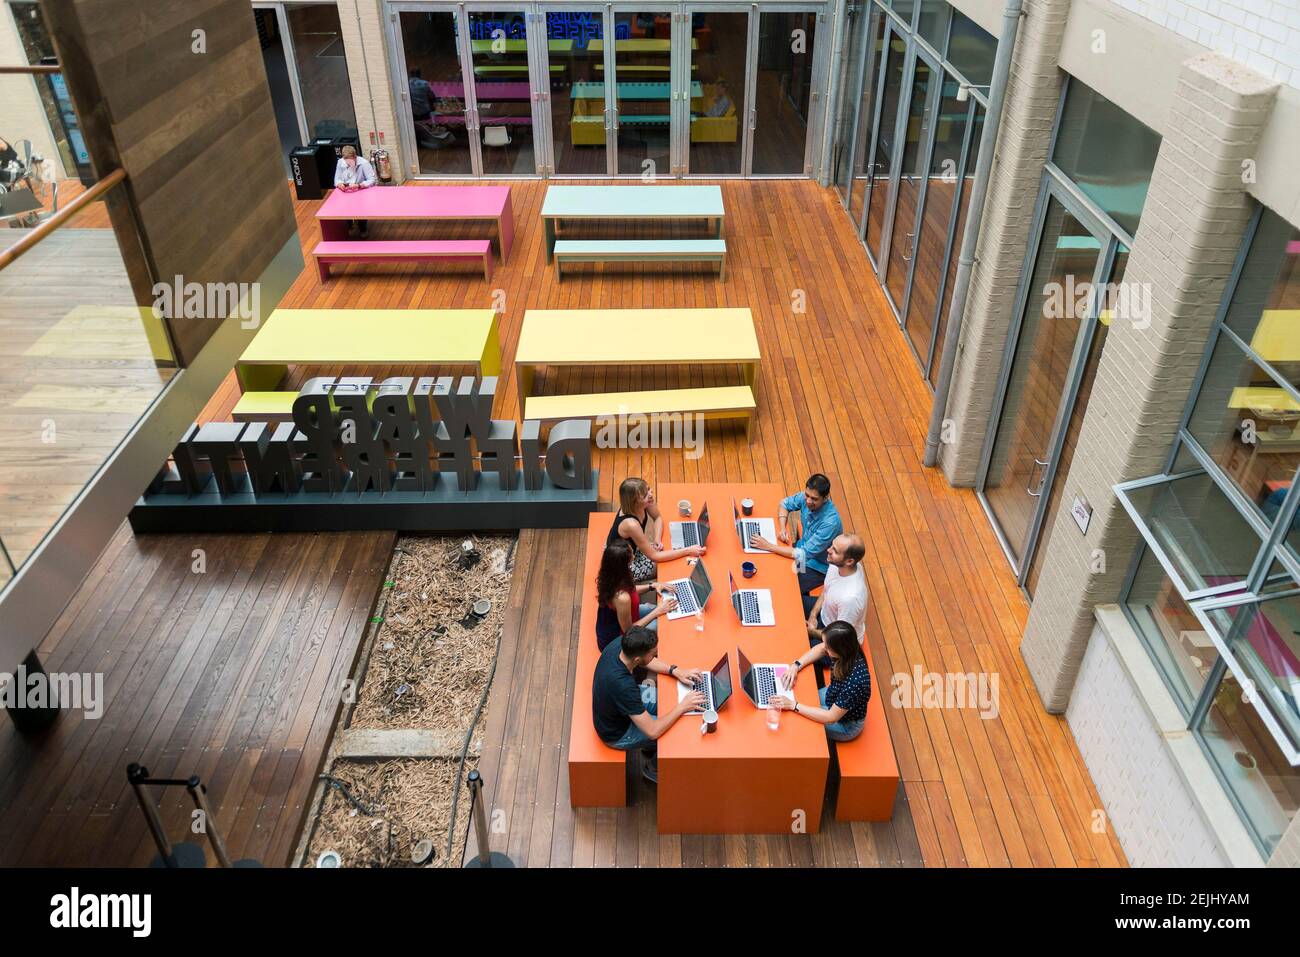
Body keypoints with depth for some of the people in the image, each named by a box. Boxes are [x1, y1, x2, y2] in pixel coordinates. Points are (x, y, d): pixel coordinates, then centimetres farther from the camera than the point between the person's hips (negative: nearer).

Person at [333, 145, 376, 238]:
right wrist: (340, 184, -22)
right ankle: (350, 226, 5)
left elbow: (372, 180, -23)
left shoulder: (364, 163, -19)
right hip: (346, 192, 3)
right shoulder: (340, 162, -5)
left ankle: (363, 228, 1)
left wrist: (358, 185, -35)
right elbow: (337, 179, 2)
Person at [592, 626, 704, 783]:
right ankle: (653, 769, 25)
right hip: (618, 734, -7)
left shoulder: (619, 644, -22)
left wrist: (675, 671, -10)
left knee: (674, 701, 12)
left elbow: (646, 661, 3)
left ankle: (651, 747, 35)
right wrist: (683, 707, -25)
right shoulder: (622, 684, -43)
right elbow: (653, 731, -34)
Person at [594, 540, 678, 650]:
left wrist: (651, 586, -6)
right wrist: (657, 611, -21)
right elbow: (628, 631, -24)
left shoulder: (609, 576, -17)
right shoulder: (622, 598, -40)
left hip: (610, 626, 7)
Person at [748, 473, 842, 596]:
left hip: (818, 567, -7)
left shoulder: (830, 522, -35)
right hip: (803, 547, 7)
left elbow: (804, 555, -34)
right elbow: (785, 504, 5)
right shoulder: (805, 497, -16)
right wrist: (782, 528, -14)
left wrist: (768, 546, -33)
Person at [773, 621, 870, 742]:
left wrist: (793, 705, -33)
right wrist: (796, 665, -16)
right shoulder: (846, 651, -23)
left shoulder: (855, 680, -42)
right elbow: (820, 649, -1)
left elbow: (831, 717, -33)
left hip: (846, 724, -6)